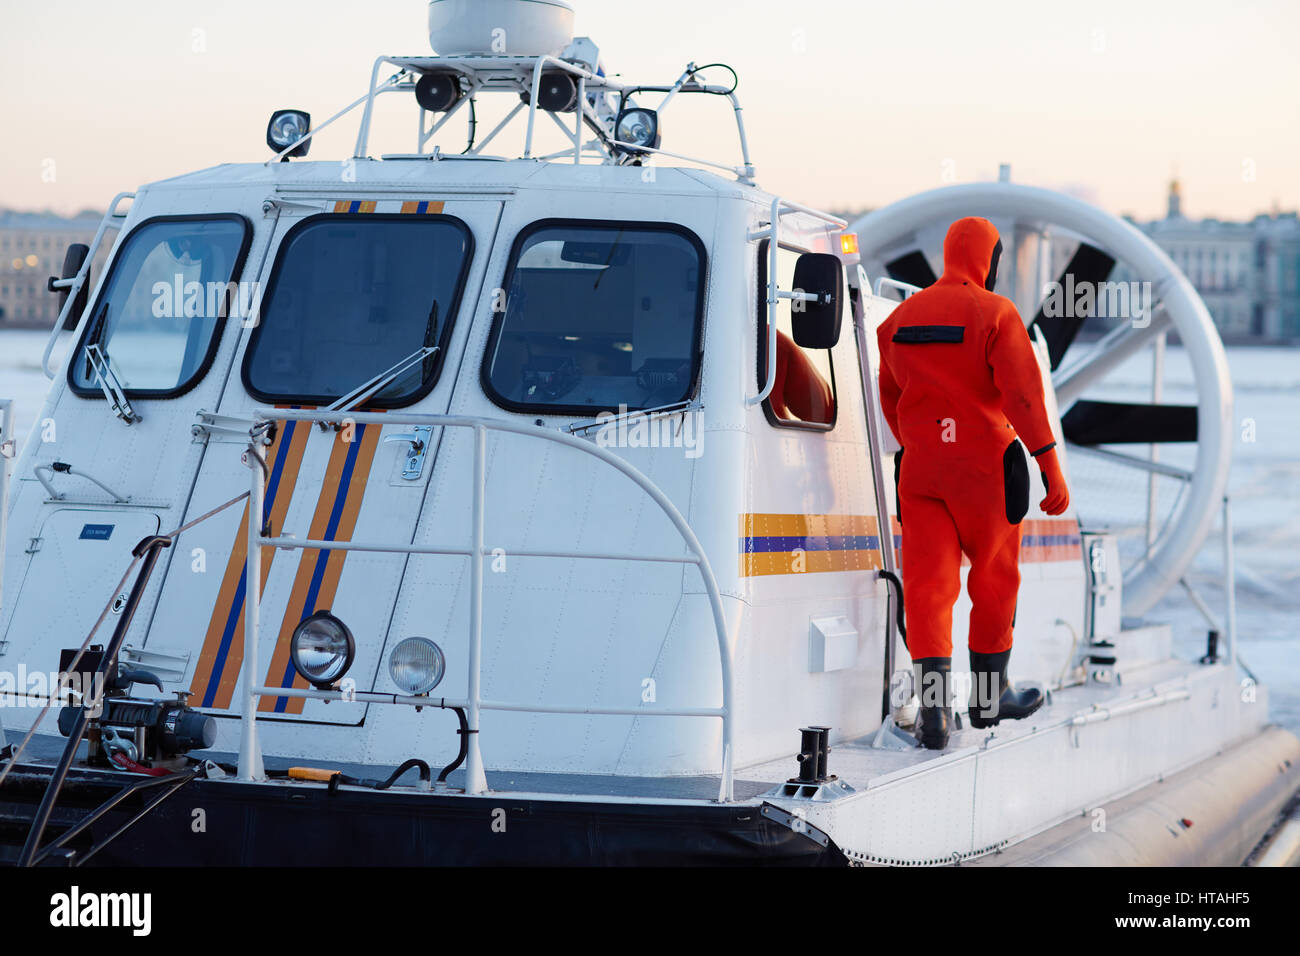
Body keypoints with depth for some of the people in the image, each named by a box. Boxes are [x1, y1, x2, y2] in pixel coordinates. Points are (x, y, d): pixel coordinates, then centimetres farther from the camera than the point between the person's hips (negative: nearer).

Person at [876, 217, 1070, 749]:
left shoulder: (902, 318, 8)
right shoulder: (996, 315, -10)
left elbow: (889, 397, 19)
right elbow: (1022, 394, -19)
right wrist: (1052, 468, -19)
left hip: (921, 467, 4)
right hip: (986, 467, -3)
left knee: (929, 583, -1)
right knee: (995, 578, 15)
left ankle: (933, 707, -15)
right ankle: (988, 696, 26)